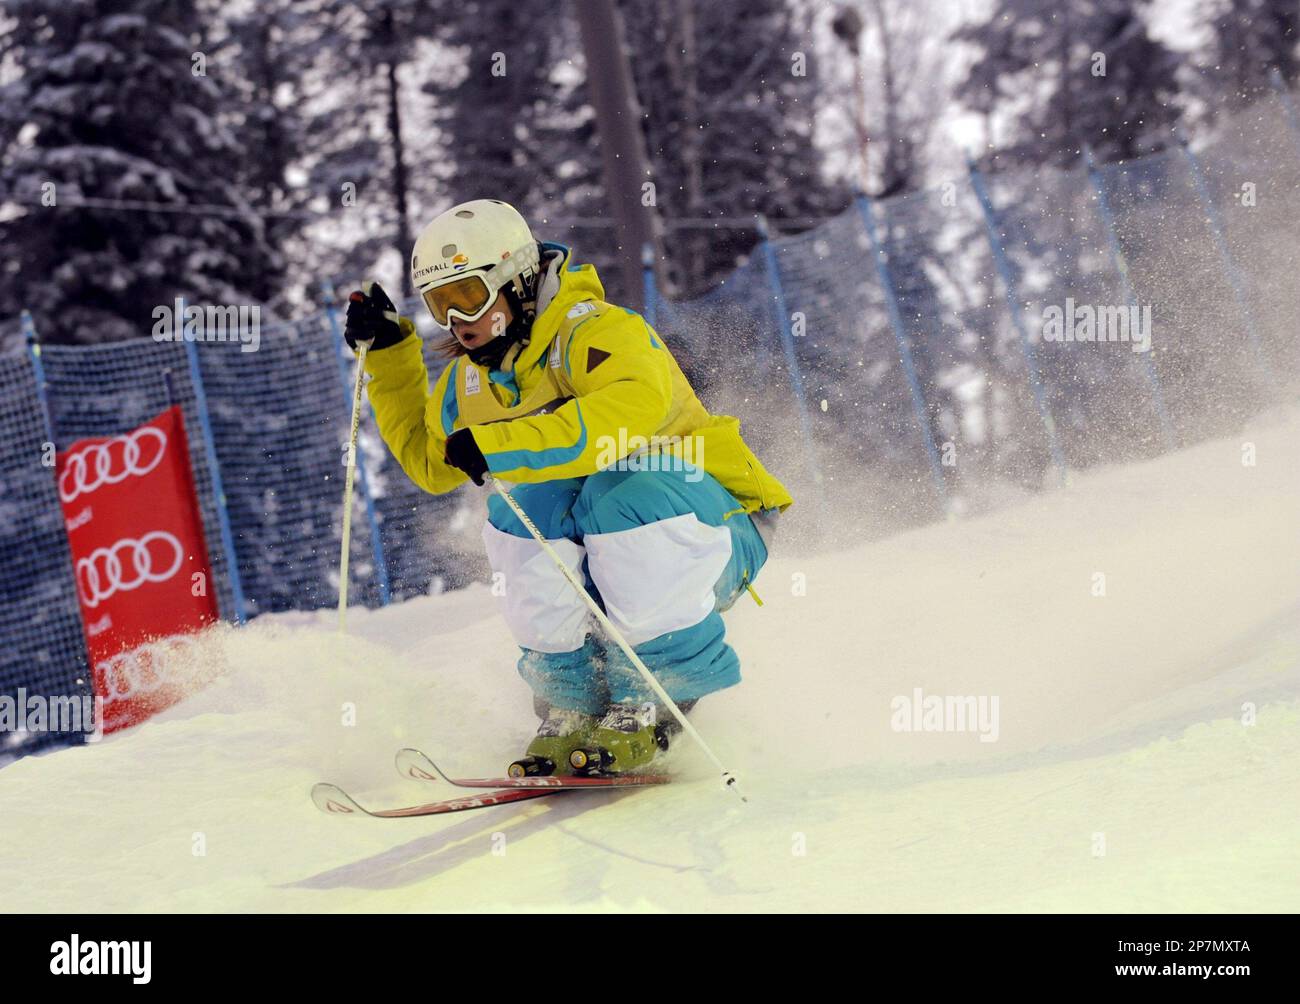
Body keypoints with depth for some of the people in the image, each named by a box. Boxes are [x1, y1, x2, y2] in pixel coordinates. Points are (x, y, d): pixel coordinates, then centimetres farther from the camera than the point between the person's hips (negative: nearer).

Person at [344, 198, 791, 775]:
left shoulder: (592, 331, -18)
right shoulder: (470, 380, 6)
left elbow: (639, 404, -40)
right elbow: (430, 462, 23)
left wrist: (501, 446, -44)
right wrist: (388, 354, 13)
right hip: (597, 566, 6)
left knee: (623, 494, -36)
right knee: (521, 510, -22)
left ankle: (650, 704, -23)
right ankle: (577, 706, -15)